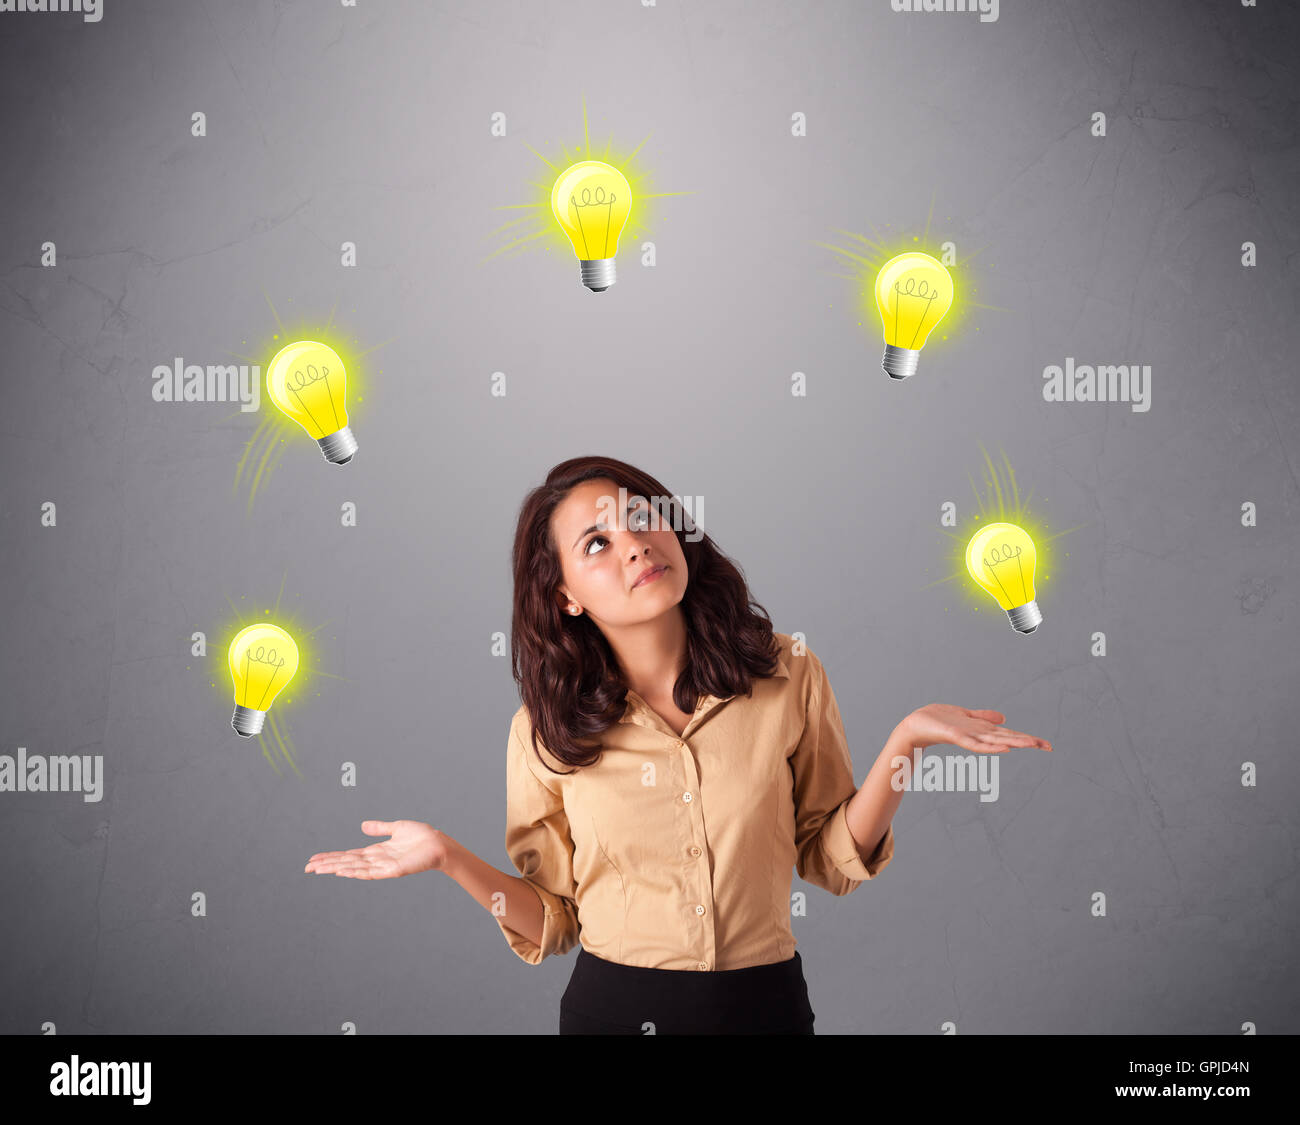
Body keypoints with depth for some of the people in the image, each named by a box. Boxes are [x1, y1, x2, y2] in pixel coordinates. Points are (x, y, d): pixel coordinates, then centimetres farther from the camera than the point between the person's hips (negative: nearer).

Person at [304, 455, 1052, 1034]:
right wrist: (451, 858, -15)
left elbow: (832, 860, 0)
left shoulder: (788, 678, -6)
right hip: (615, 1006, 0)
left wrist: (904, 743, -14)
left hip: (765, 1000, 1)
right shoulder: (548, 731, -6)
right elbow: (554, 924, -1)